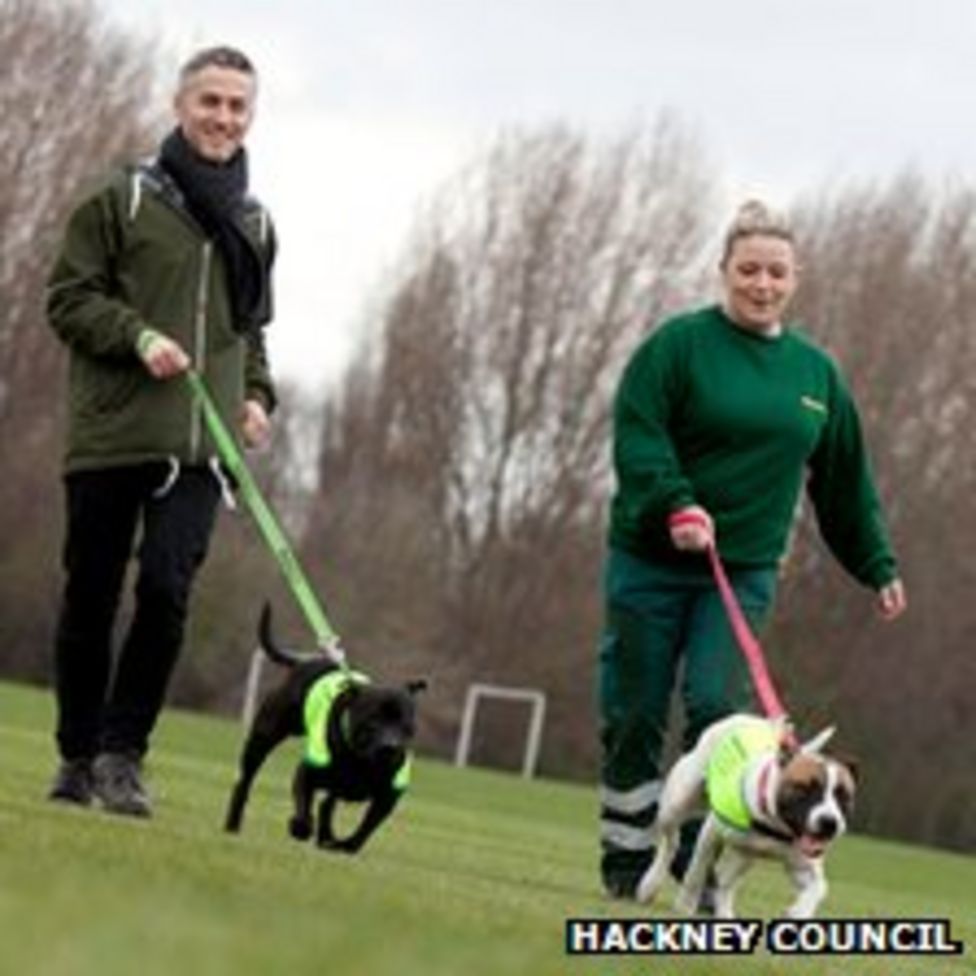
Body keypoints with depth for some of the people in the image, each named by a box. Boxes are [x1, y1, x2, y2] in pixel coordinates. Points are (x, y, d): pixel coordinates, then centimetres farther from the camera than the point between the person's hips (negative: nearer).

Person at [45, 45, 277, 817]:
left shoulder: (254, 224, 15)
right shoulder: (124, 199, 2)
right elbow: (68, 298, -1)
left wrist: (257, 397, 10)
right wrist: (139, 335, -16)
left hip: (199, 449, 2)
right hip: (111, 436, -2)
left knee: (167, 592, -14)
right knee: (91, 601, 4)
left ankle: (123, 752, -4)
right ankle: (77, 758, 17)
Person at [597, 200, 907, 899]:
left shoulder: (816, 372, 11)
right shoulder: (681, 344, -3)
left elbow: (845, 482, 19)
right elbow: (637, 434, -13)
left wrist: (878, 566, 19)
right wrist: (676, 505, -27)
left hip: (744, 572, 2)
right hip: (651, 564, -2)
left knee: (718, 708, -12)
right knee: (633, 716, 2)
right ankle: (626, 860, 14)